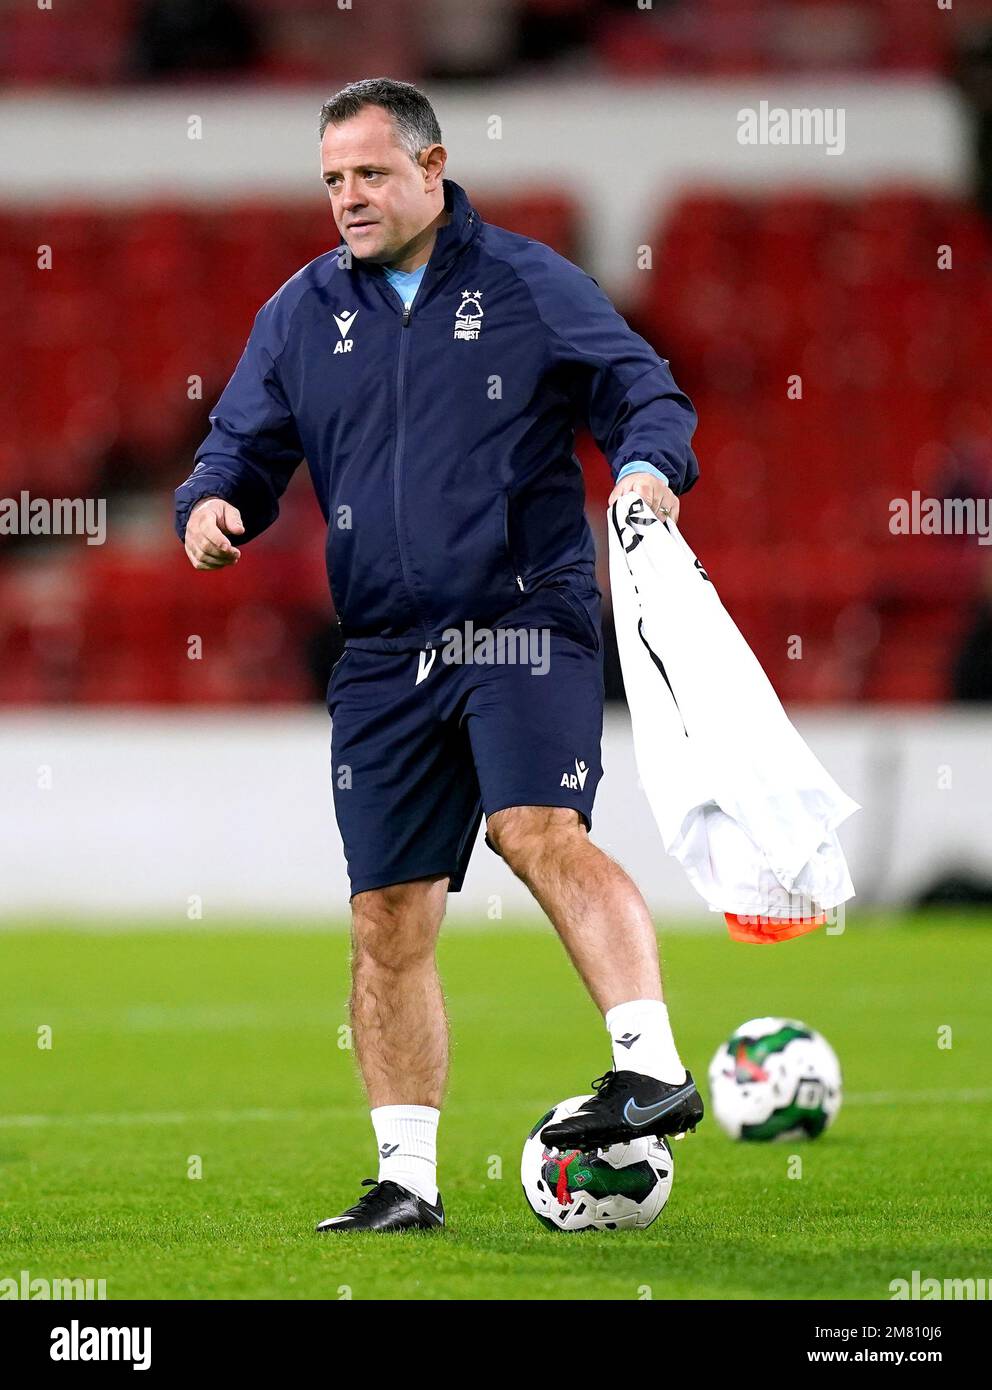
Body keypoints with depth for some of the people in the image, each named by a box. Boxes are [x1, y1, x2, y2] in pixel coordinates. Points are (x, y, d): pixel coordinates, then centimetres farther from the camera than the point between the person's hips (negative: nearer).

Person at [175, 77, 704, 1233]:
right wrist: (214, 503, -7)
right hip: (384, 652, 5)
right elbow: (246, 442, 16)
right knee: (387, 919, 4)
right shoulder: (301, 313, 12)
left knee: (539, 831, -29)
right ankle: (406, 1179, 11)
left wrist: (649, 464, -20)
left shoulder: (527, 284, 2)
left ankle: (652, 1064, -31)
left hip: (524, 616, -4)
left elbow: (642, 388, 2)